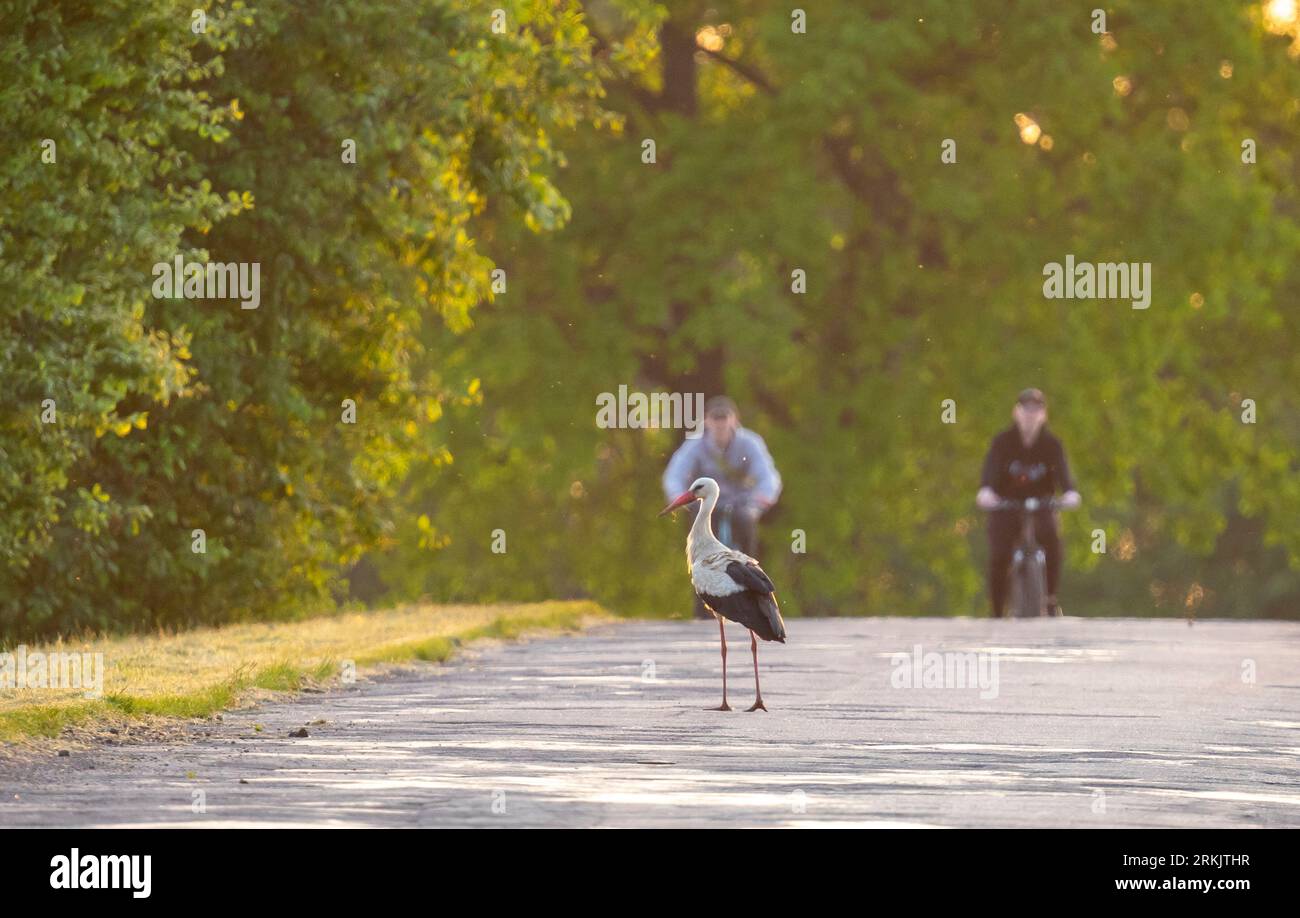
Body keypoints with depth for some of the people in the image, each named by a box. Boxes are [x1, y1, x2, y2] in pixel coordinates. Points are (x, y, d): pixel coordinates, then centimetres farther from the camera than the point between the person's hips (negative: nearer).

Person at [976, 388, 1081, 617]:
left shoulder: (1051, 445, -5)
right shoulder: (1003, 442, -8)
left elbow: (1062, 469, -22)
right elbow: (991, 467, -24)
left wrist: (1070, 492, -45)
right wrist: (985, 491, -47)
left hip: (1040, 505, 0)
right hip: (1006, 505, 0)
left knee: (1051, 535, -33)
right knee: (999, 559, -19)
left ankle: (1051, 596, -20)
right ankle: (997, 614, -1)